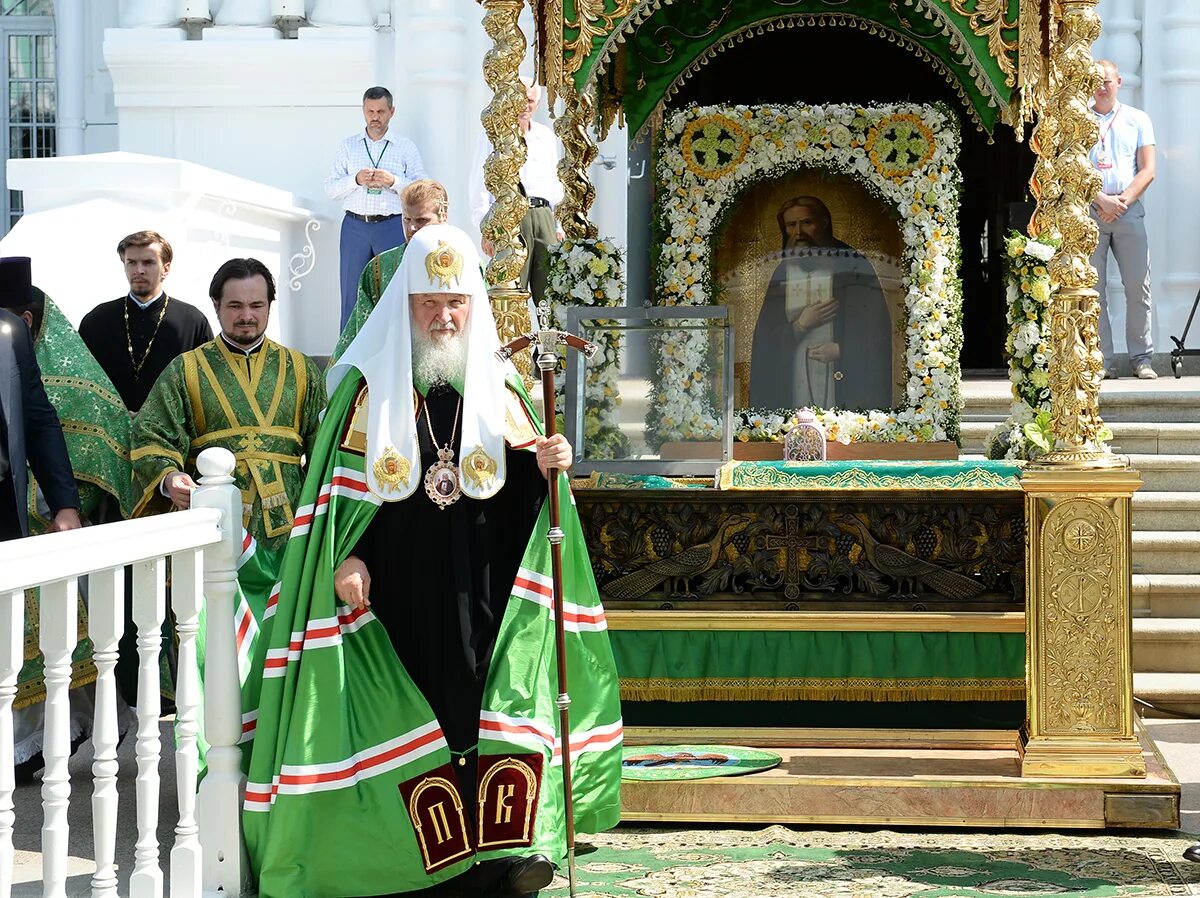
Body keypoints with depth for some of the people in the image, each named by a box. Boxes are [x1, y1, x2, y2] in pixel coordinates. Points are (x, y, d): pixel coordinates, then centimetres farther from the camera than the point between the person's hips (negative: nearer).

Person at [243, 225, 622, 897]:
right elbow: (342, 487, 2)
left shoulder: (496, 383, 10)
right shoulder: (371, 385, 3)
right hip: (399, 585, -2)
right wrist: (348, 559, -10)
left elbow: (522, 477, 11)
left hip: (482, 586, 2)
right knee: (416, 716, -4)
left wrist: (543, 464, -12)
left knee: (497, 708, -10)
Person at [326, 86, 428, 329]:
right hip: (355, 226, 2)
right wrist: (356, 180, -10)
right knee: (351, 295, 2)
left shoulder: (406, 147, 8)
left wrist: (393, 181, -13)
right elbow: (330, 188, 7)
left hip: (392, 226, -2)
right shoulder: (347, 146, 13)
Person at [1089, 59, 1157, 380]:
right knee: (1093, 290, -4)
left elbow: (1147, 170, 5)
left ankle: (1141, 357, 3)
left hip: (1129, 209, 1)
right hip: (1088, 209, -1)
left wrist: (1122, 201, -9)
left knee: (1138, 287, -3)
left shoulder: (1137, 120, 12)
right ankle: (1103, 361, -2)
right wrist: (1101, 199, -11)